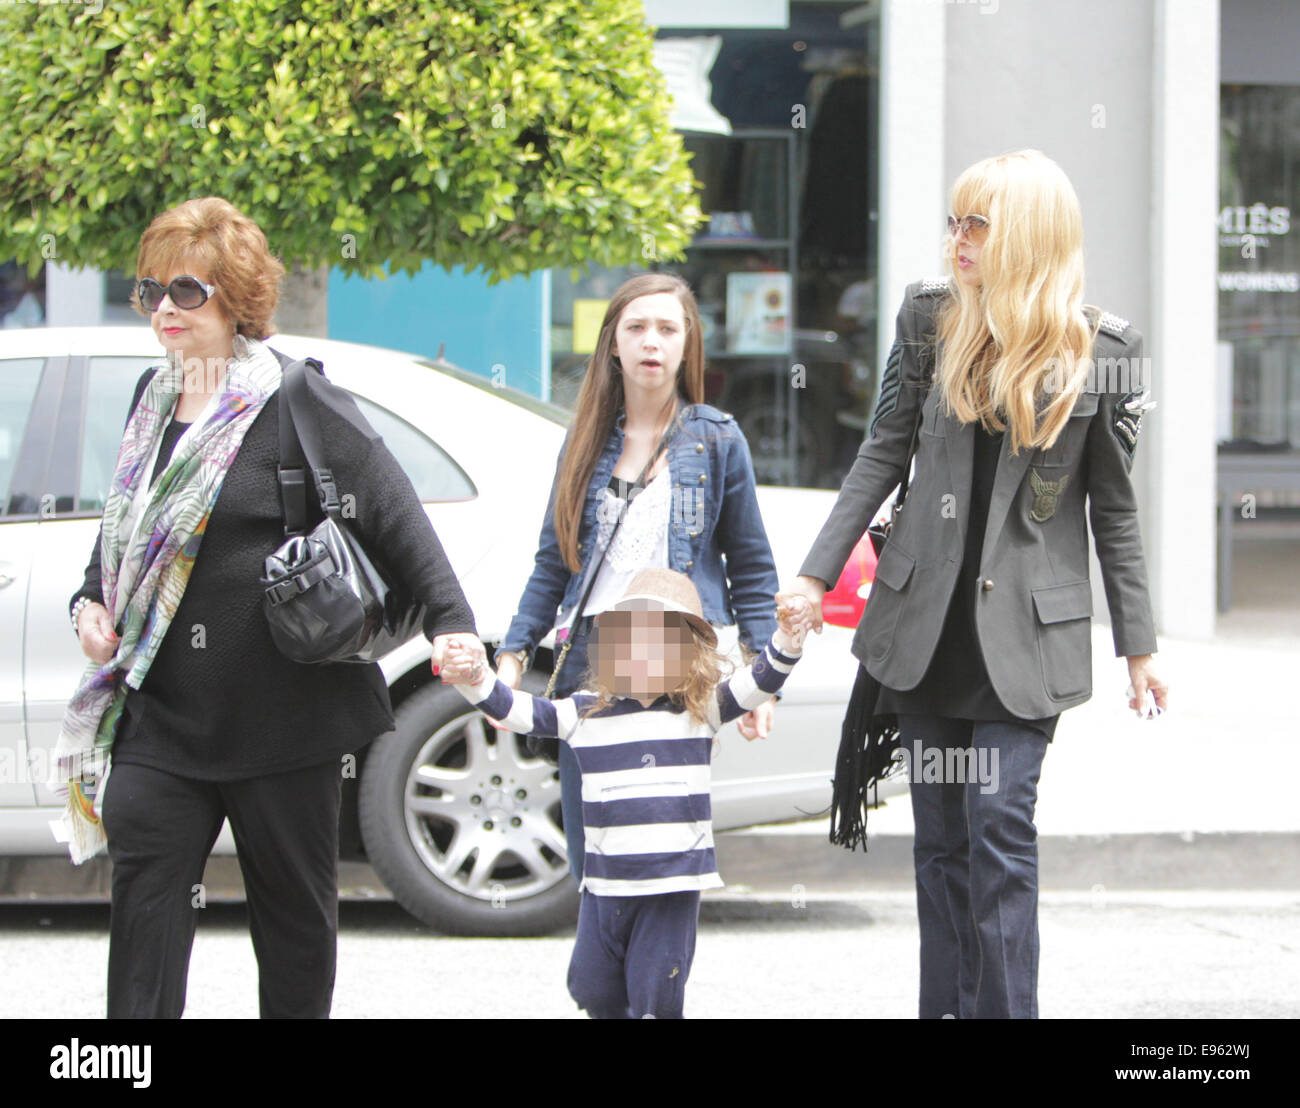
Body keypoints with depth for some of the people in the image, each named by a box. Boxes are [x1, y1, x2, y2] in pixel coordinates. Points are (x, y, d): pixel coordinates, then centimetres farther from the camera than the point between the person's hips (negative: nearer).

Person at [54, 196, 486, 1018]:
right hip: (160, 708, 5)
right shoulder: (154, 398, 12)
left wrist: (451, 625, -20)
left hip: (282, 715, -5)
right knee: (143, 897, -6)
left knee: (295, 913, 8)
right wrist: (92, 603, 8)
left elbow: (394, 515, -11)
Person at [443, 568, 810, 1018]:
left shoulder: (700, 711, 4)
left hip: (674, 883, -2)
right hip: (604, 881, 3)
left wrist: (786, 641, -20)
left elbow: (757, 683, -3)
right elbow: (519, 711, 3)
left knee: (656, 997, -2)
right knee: (592, 989, 11)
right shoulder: (585, 715, 5)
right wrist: (477, 681, -12)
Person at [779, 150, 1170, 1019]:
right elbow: (883, 455, 7)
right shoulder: (933, 319, 3)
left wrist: (1138, 644, 3)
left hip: (1026, 623, -4)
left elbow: (1114, 507, 1)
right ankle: (947, 1007, 14)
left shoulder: (1100, 349, -4)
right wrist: (817, 574, 2)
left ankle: (1007, 1007, -10)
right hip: (926, 619, 4)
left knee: (1000, 822, -12)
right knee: (941, 836, 7)